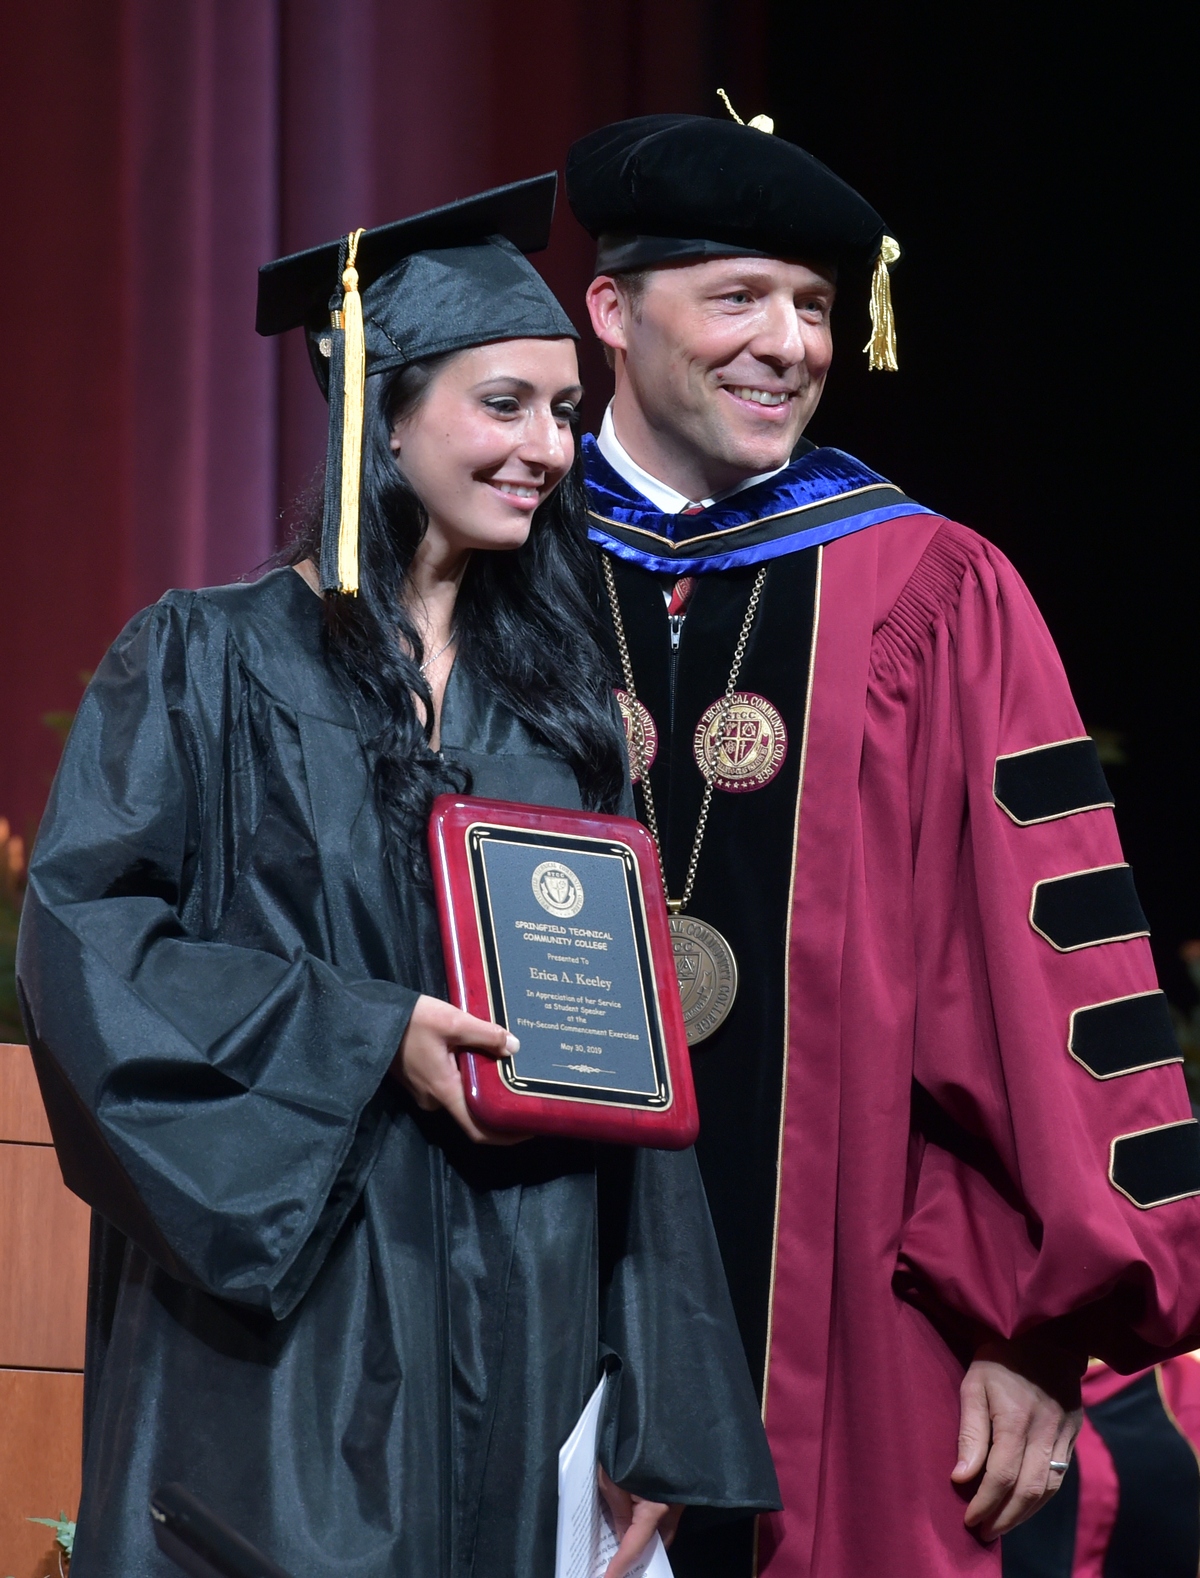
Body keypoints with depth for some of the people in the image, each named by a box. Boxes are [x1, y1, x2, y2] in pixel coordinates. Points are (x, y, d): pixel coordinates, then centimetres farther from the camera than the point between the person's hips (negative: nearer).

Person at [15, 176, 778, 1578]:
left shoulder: (558, 697, 13)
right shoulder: (209, 662, 1)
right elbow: (81, 927, -10)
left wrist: (656, 1406, 5)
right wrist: (364, 1038, -18)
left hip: (530, 1319, 4)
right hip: (291, 1306, -4)